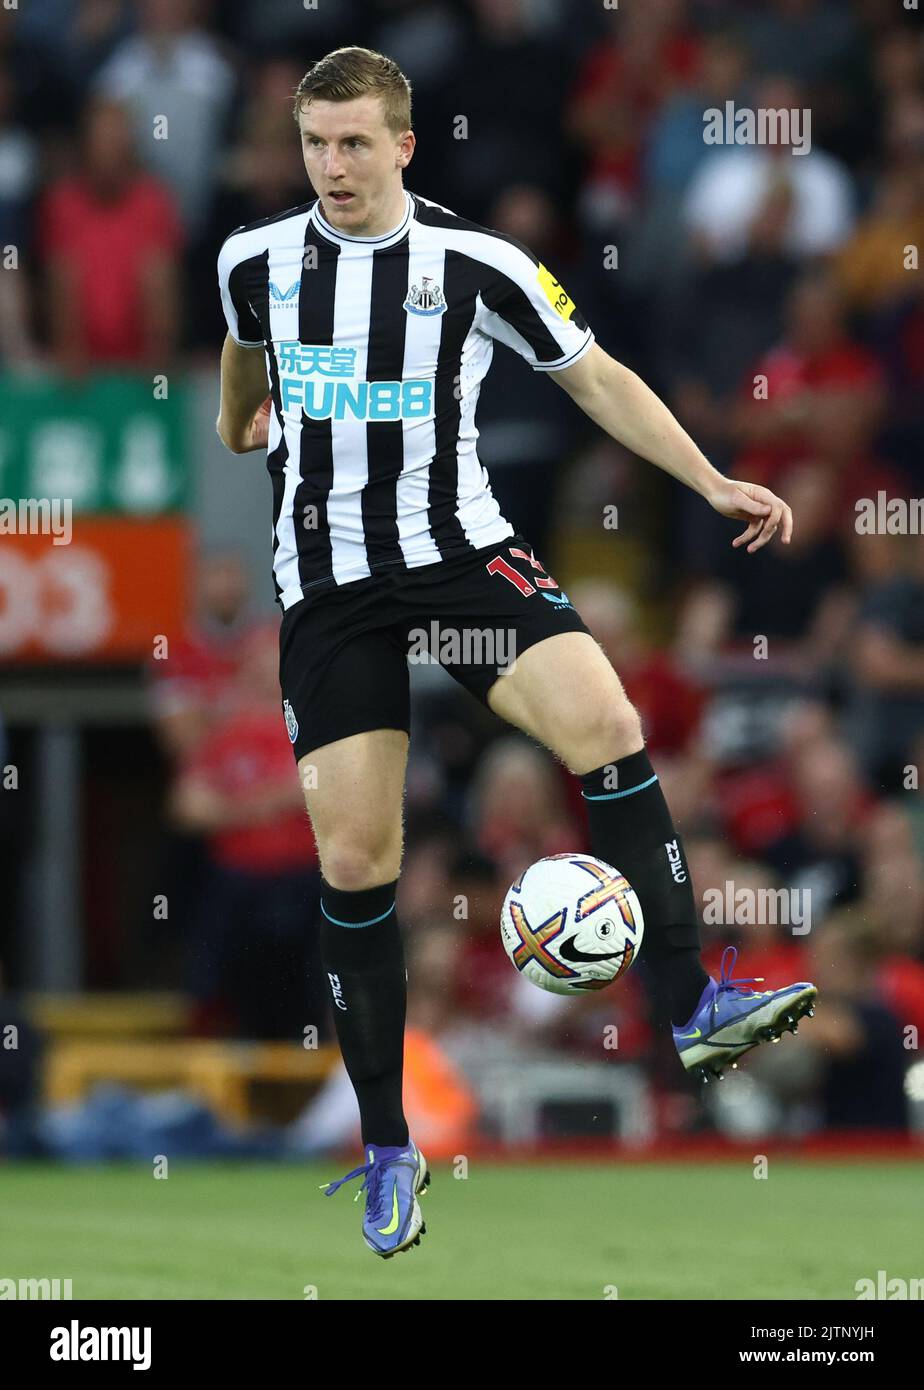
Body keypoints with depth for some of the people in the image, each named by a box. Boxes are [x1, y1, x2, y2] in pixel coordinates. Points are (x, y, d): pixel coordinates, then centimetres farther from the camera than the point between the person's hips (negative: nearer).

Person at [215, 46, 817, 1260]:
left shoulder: (474, 264, -5)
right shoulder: (255, 262, 2)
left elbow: (598, 380, 4)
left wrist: (714, 484, -2)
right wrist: (238, 424, 46)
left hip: (463, 553, -1)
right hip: (327, 584, 1)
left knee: (606, 725, -28)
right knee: (354, 863, -3)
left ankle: (697, 1011, -26)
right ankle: (387, 1151, 9)